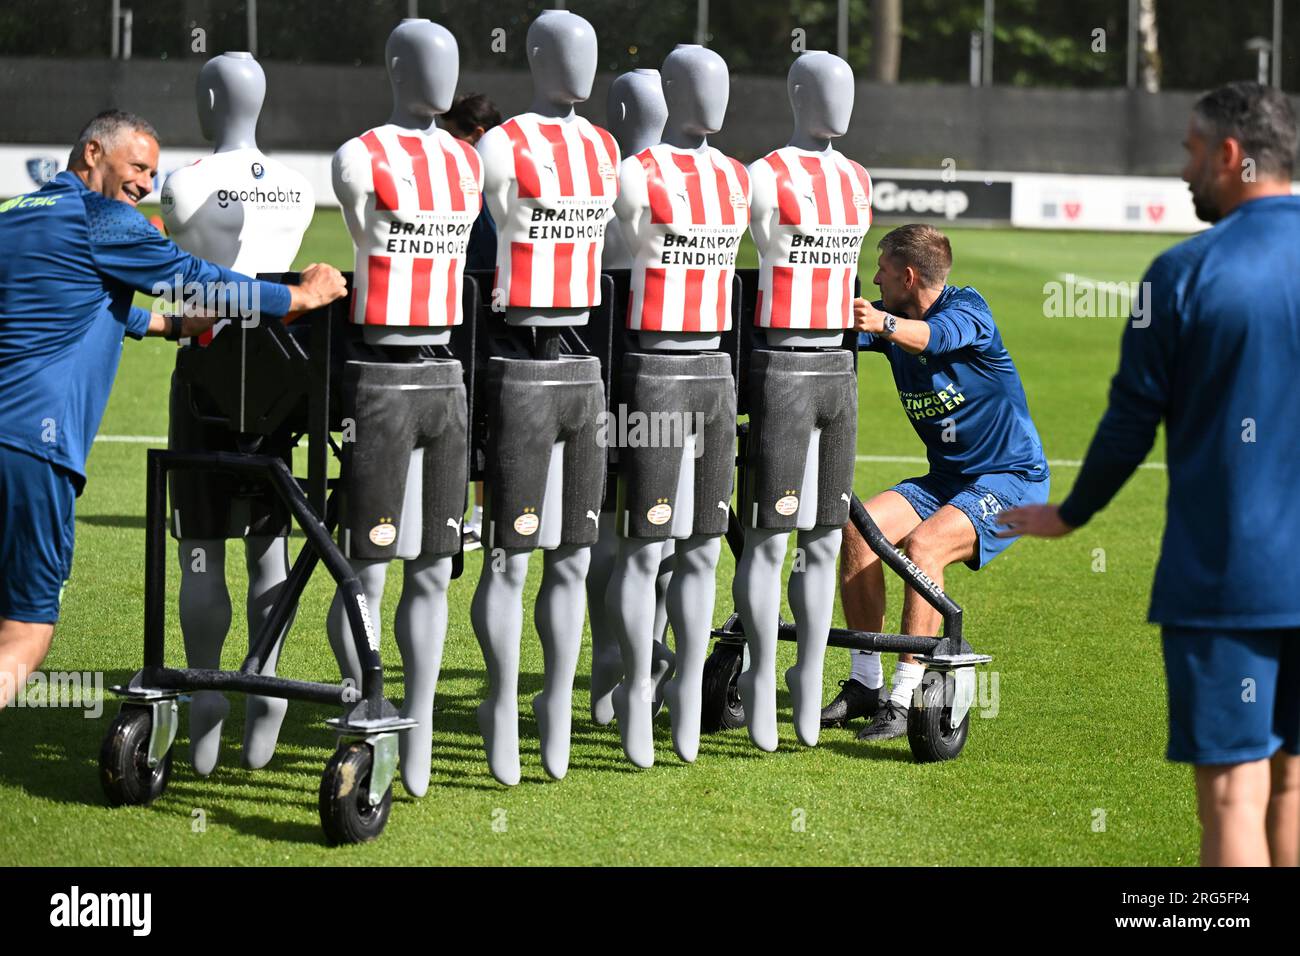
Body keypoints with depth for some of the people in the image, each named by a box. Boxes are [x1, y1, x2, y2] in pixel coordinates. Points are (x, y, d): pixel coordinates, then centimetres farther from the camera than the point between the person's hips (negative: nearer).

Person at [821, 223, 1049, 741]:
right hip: (944, 478, 7)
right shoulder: (888, 316, 5)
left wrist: (883, 324, -59)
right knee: (857, 529, -15)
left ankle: (905, 696, -27)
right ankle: (865, 683, -6)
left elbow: (933, 336, -39)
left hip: (1011, 478, -7)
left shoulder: (967, 308, -16)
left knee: (923, 544, -30)